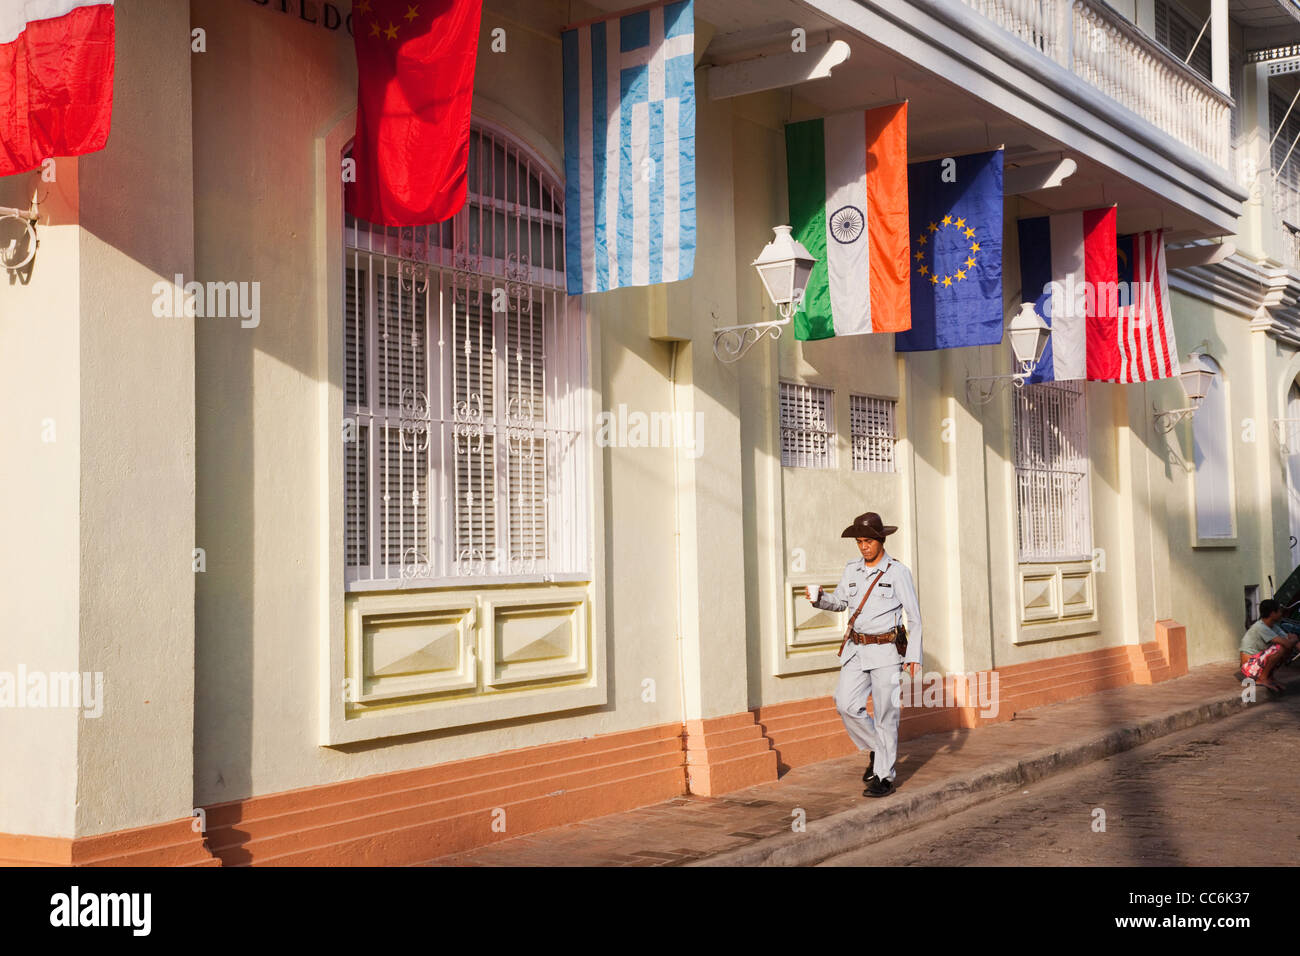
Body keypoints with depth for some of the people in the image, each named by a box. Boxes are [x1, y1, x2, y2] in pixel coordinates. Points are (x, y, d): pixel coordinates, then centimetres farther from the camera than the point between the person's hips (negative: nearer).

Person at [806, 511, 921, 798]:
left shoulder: (898, 571, -5)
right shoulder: (851, 570, 8)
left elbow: (914, 617, -3)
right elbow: (839, 601, 21)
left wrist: (914, 656, -8)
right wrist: (819, 598, -1)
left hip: (887, 651, -5)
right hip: (856, 650, 5)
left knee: (886, 714, -2)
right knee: (846, 705, -5)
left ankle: (884, 777, 7)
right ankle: (876, 749, 19)